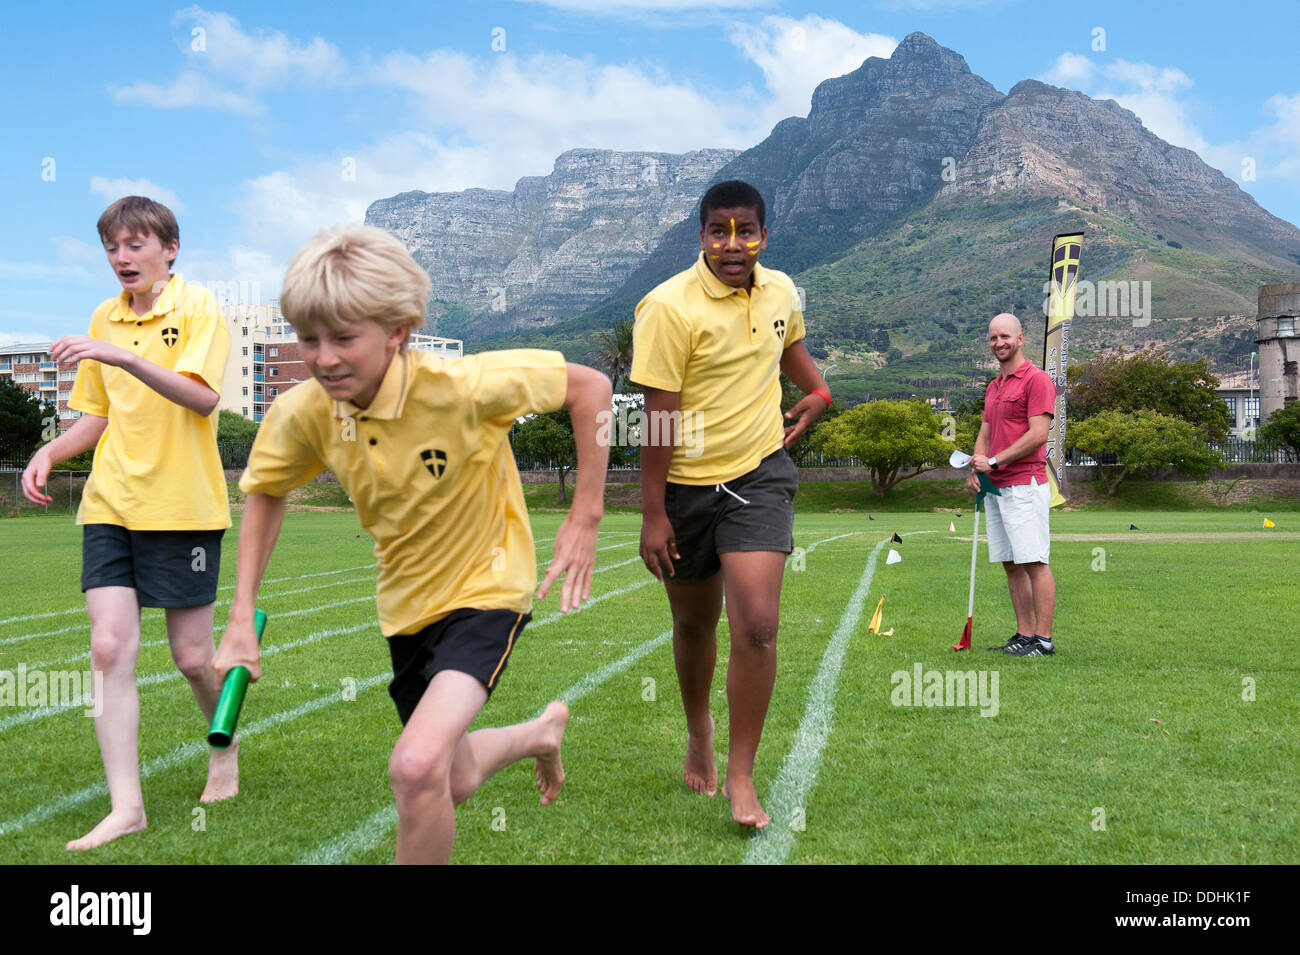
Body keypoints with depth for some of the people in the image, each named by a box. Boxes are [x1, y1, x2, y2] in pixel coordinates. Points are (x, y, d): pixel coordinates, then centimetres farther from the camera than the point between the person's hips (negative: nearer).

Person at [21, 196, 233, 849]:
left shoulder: (197, 307, -5)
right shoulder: (104, 320, 13)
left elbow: (202, 397, -22)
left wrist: (126, 357, -33)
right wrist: (50, 452, 3)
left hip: (183, 506, -5)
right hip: (110, 505, 5)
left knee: (192, 657, 2)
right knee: (111, 649, -6)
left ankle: (225, 747, 32)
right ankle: (126, 806, -2)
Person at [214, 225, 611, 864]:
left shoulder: (459, 387, -29)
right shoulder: (302, 413, -15)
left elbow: (589, 385, -19)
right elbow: (265, 494, 5)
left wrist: (585, 518, -19)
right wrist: (241, 618, -3)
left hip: (486, 588, -6)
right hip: (407, 603, 6)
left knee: (417, 766, -28)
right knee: (454, 783, 22)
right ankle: (542, 731, 54)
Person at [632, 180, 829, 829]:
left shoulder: (780, 290, 1)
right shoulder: (669, 307, -16)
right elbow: (660, 416, -15)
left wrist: (817, 393, 22)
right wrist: (653, 513, -14)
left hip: (760, 474, 2)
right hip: (686, 486, -2)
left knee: (756, 624, -13)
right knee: (694, 624, 14)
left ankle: (740, 777, 0)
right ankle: (698, 733, 43)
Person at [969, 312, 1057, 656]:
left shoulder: (1037, 380, -6)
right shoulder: (993, 387, 20)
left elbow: (1038, 435, -14)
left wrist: (994, 461, -13)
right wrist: (975, 469, 3)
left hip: (1025, 485, -8)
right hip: (996, 487, 8)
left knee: (1035, 563, -7)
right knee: (1011, 565, 9)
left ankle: (1043, 639, -4)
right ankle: (1024, 635, 14)